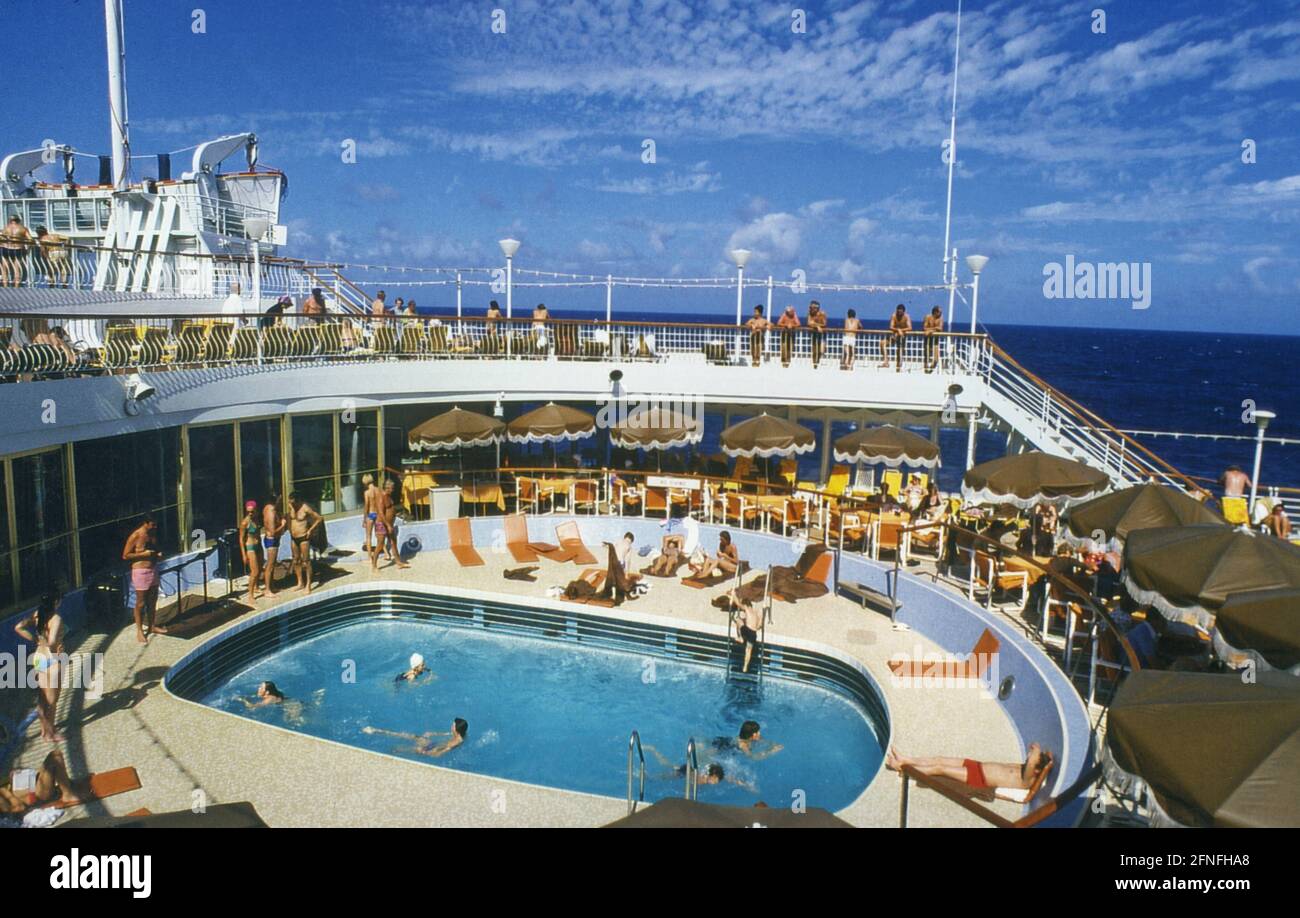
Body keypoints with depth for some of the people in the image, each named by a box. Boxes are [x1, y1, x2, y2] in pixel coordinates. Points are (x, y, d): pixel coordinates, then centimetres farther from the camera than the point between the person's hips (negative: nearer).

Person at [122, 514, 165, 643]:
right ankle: (139, 631, 10)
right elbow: (125, 556, -13)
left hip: (153, 569, 7)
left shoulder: (153, 534, 6)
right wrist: (143, 554, -21)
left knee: (152, 600, 16)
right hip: (141, 572, -7)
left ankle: (151, 626, 30)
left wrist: (158, 554, 0)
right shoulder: (135, 536, -15)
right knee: (141, 603, 1)